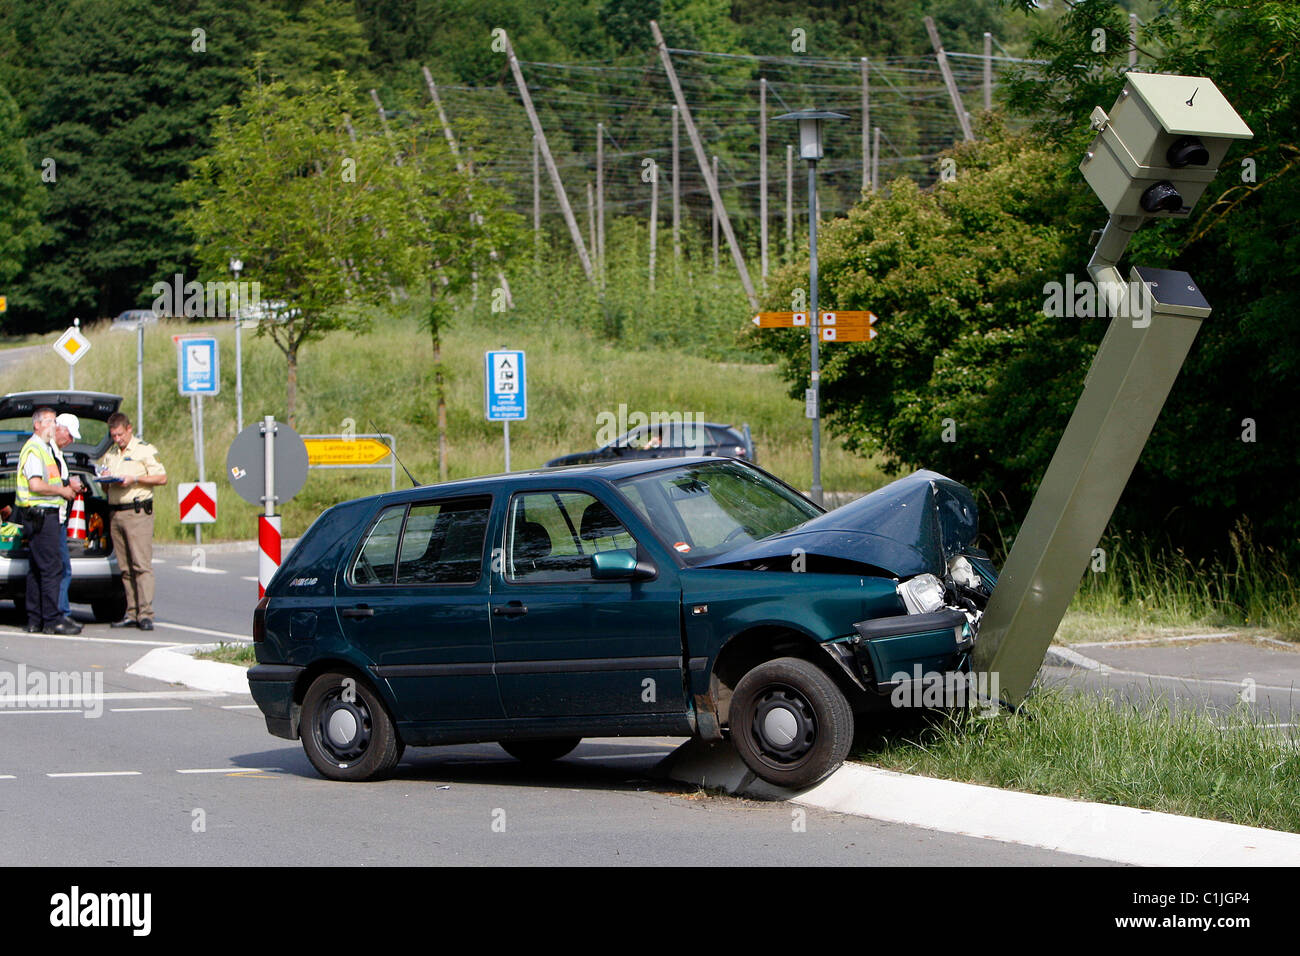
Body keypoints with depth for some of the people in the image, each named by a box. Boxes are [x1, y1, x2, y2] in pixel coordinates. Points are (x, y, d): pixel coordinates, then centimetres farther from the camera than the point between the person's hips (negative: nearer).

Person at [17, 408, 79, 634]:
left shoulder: (46, 449, 21)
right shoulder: (33, 450, -12)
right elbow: (36, 485, -22)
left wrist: (66, 487, 16)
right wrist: (62, 491, -11)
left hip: (48, 515, 11)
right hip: (40, 515, -11)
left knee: (36, 569, 10)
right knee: (51, 568, -11)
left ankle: (35, 620, 12)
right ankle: (51, 620, -12)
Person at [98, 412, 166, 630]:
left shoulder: (145, 450, 0)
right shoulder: (110, 453, 19)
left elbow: (162, 478, -4)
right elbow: (101, 472, 27)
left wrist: (135, 479, -14)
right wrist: (104, 477, 3)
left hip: (137, 513, -7)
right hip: (115, 513, 7)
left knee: (142, 565, -11)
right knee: (125, 568, 5)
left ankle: (145, 614, -15)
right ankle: (132, 614, 6)